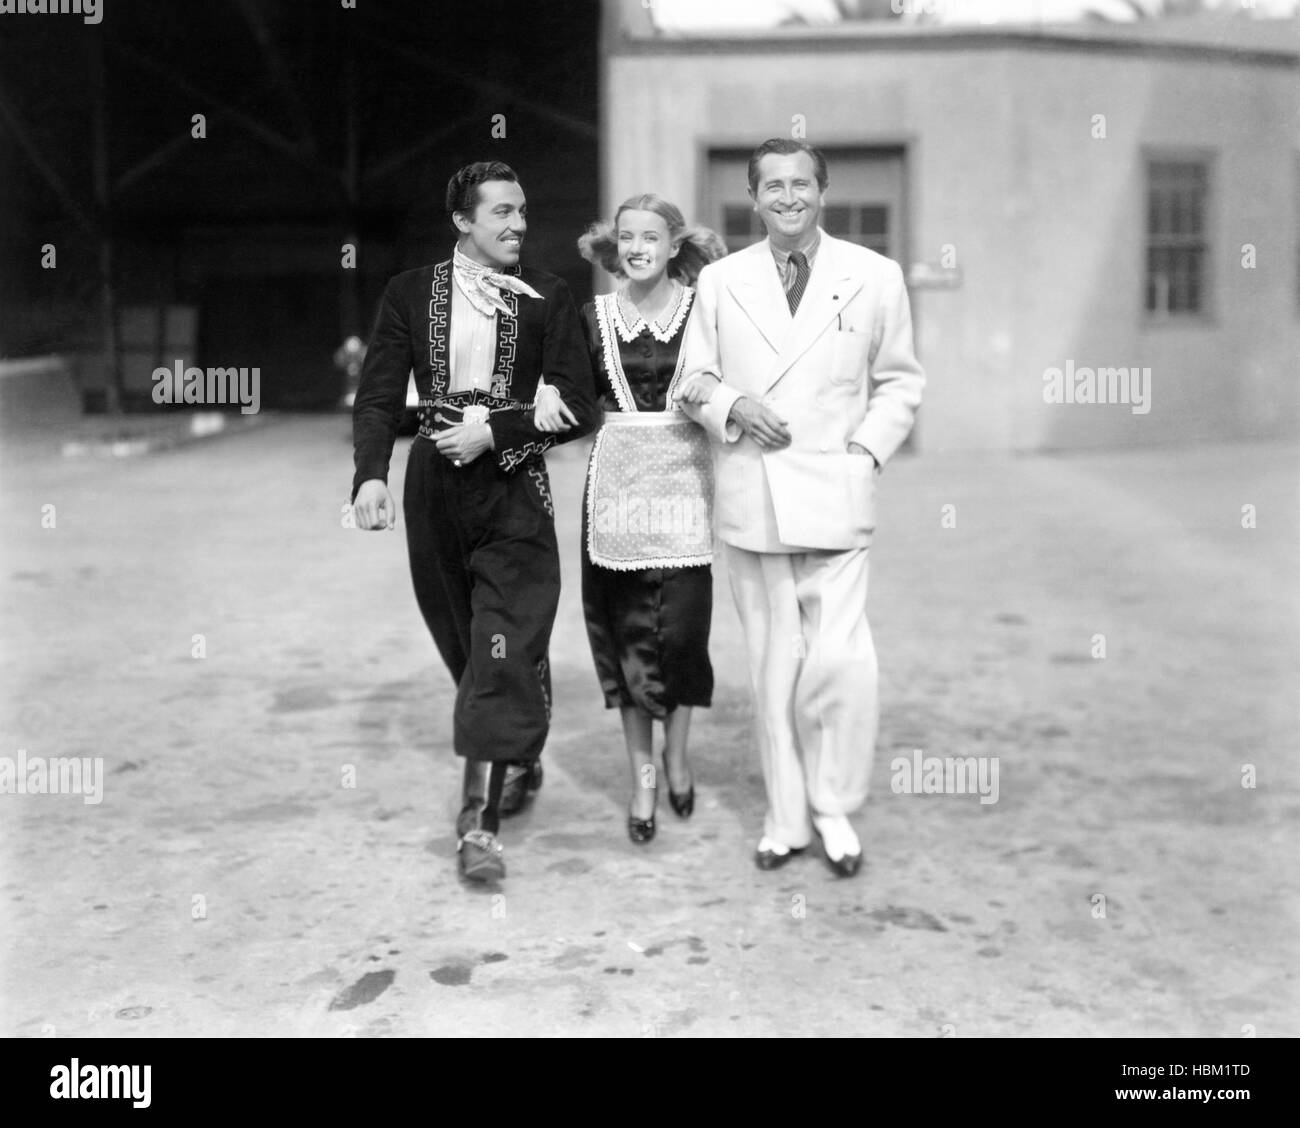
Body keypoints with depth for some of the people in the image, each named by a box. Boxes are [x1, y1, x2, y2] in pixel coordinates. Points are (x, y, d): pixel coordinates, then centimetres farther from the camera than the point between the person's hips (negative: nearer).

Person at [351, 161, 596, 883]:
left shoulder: (548, 298, 3)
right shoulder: (411, 292, 6)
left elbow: (576, 409, -2)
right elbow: (378, 395, -1)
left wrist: (495, 431, -14)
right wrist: (370, 475, -16)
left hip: (513, 487, -2)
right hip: (434, 489, 2)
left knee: (502, 655, -9)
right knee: (467, 649, 13)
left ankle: (479, 822, -6)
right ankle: (519, 763, 37)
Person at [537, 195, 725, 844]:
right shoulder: (594, 316, 7)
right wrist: (541, 414, -9)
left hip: (685, 474, -1)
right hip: (618, 474, 2)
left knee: (683, 620, -2)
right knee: (627, 627, 3)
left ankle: (676, 753, 23)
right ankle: (642, 775, 15)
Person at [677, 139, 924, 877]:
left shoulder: (875, 277, 5)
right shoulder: (721, 281, 9)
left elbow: (901, 380, 11)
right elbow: (694, 378, 14)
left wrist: (867, 450, -3)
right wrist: (732, 405, -7)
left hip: (834, 496, -1)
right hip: (751, 501, 2)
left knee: (842, 662, -11)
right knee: (773, 666, 7)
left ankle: (835, 809, 12)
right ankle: (787, 817, 21)